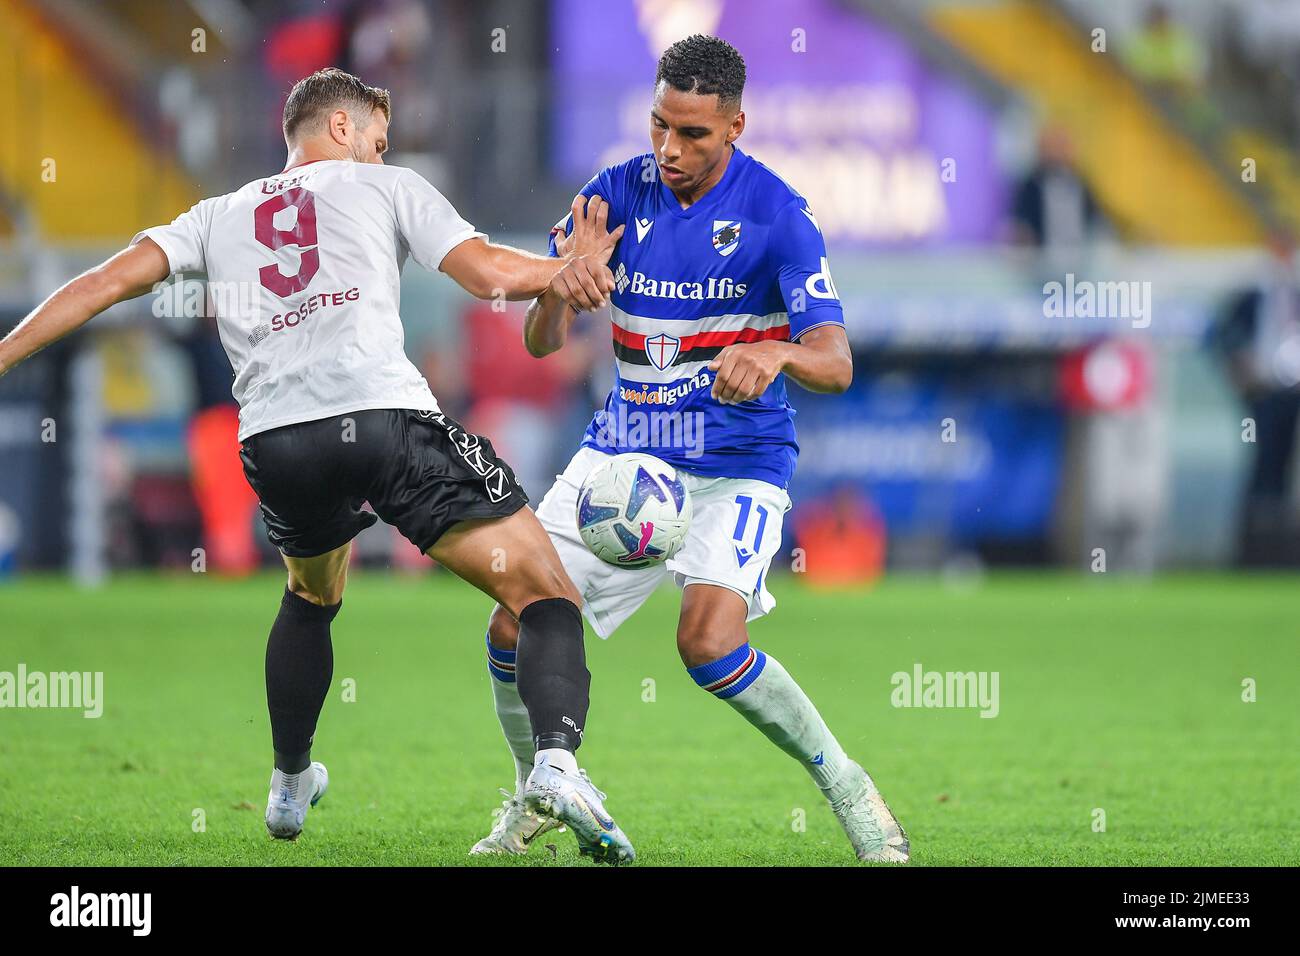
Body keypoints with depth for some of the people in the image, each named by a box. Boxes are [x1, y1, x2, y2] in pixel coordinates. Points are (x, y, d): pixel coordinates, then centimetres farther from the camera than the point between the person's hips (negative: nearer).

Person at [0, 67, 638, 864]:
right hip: (386, 415, -4)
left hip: (273, 440, 4)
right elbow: (487, 272, 7)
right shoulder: (384, 187, 18)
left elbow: (108, 282, 18)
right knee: (547, 597, -1)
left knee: (311, 598, 37)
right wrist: (570, 268, 23)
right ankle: (556, 760, -27)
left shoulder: (219, 217, 27)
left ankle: (289, 788, 44)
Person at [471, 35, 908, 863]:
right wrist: (562, 284, -28)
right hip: (625, 448, 4)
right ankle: (538, 793, 22)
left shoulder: (777, 214, -14)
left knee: (709, 641, -26)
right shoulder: (617, 194, -4)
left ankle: (846, 786, -6)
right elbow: (541, 343, -5)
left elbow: (836, 362, -21)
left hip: (738, 460, -4)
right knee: (517, 624, -5)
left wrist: (778, 354, -45)